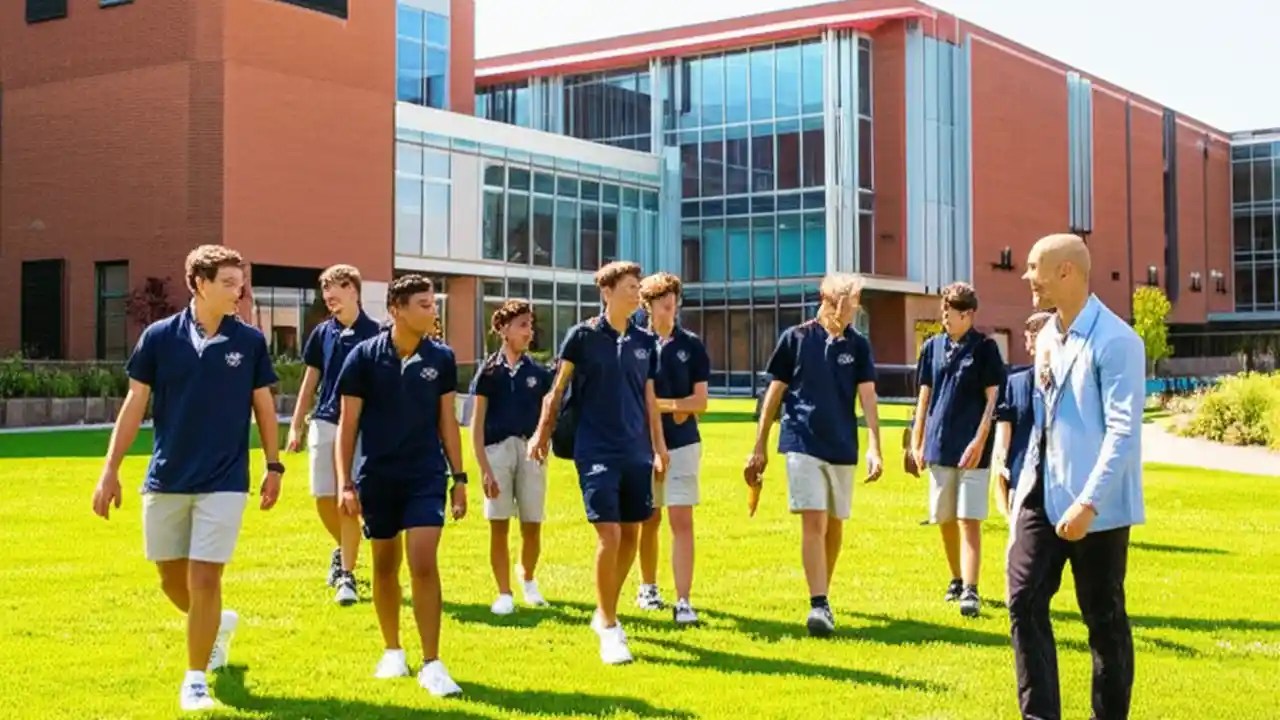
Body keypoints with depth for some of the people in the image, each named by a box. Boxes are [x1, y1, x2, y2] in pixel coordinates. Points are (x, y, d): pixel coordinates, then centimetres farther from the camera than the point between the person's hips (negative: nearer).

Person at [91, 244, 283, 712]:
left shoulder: (251, 342, -2)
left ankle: (195, 679, 8)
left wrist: (274, 467, 4)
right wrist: (110, 470, -1)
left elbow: (264, 406, 7)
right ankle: (219, 623, 41)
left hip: (224, 482, -2)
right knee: (172, 579, 12)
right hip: (165, 481, 2)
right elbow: (135, 405, 1)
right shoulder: (159, 336, -3)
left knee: (204, 579, -6)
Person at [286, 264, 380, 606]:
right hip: (323, 423, 4)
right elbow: (310, 381, 14)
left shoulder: (374, 332, -5)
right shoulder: (323, 332, 8)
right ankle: (343, 550, 34)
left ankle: (347, 575, 3)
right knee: (324, 500, 7)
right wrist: (296, 425, 10)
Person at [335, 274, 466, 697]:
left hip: (427, 476, 0)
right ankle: (392, 651, 29)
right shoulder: (364, 356, -6)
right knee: (385, 566, 12)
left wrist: (459, 477, 6)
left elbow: (447, 421, 7)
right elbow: (347, 423, -3)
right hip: (377, 477, 0)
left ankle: (432, 665, -4)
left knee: (424, 565, -10)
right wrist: (345, 482, -8)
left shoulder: (441, 358, 0)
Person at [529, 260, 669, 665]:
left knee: (631, 534, 8)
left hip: (637, 452, 5)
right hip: (596, 452, -5)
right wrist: (542, 433, 0)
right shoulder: (583, 336, -4)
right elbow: (558, 389, 3)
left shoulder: (645, 342, 9)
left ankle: (606, 612, 26)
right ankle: (608, 627, 0)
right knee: (609, 534, -12)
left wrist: (659, 447, 14)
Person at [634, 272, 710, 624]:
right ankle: (648, 587, 33)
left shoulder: (691, 345, 2)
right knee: (649, 520, 14)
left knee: (682, 520, -8)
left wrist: (658, 403, -13)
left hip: (682, 443, 0)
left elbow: (700, 402, 0)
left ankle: (683, 601, -9)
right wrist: (674, 405, -13)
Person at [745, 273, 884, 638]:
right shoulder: (795, 338, -2)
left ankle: (823, 596, 28)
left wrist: (874, 447, -16)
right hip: (803, 443, -3)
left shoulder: (858, 345, 3)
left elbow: (868, 398, -3)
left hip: (843, 447, 3)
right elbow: (774, 394, 3)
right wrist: (759, 447, 3)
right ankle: (819, 605, -15)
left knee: (834, 525, 12)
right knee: (813, 523, -13)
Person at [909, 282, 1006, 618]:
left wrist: (979, 441, -15)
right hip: (939, 447, 5)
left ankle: (970, 591, -11)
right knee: (945, 520, 12)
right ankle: (957, 580, 28)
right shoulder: (933, 346, 9)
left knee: (969, 521, -9)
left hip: (972, 449, -5)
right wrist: (917, 442, 9)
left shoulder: (984, 348, -4)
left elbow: (992, 399, -7)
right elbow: (925, 396, 12)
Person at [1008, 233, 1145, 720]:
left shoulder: (1115, 341, -15)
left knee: (1104, 618, 5)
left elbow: (1123, 432, -20)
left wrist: (1087, 503, -24)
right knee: (1024, 601, 2)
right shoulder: (1047, 336, 11)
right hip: (1043, 494, 7)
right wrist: (1025, 483, 14)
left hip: (1095, 505, -7)